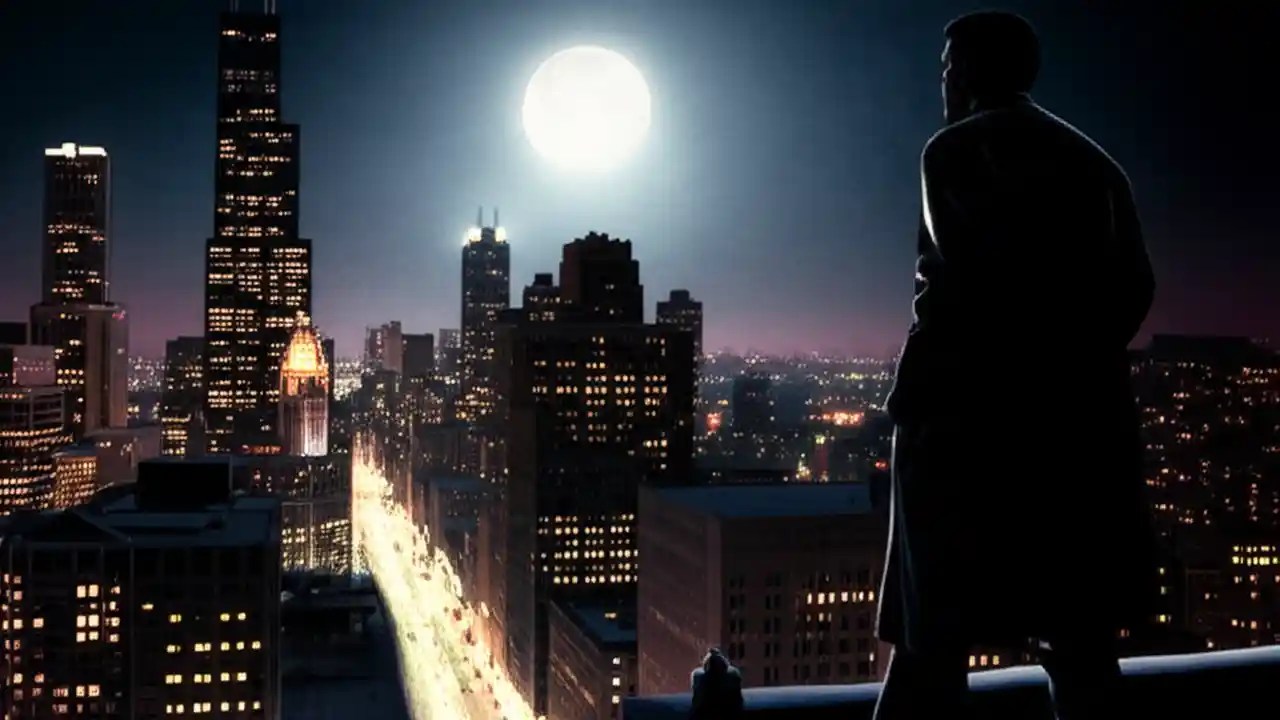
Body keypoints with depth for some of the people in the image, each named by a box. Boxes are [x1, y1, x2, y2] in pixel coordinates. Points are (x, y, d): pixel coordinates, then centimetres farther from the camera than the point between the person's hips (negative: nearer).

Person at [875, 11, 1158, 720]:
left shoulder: (954, 149, 1)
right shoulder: (1094, 160, 19)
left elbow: (976, 270, -13)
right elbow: (1134, 286, 10)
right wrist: (1076, 357, 17)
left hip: (968, 403, -6)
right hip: (1077, 410, 6)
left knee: (935, 633, -3)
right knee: (1078, 632, 9)